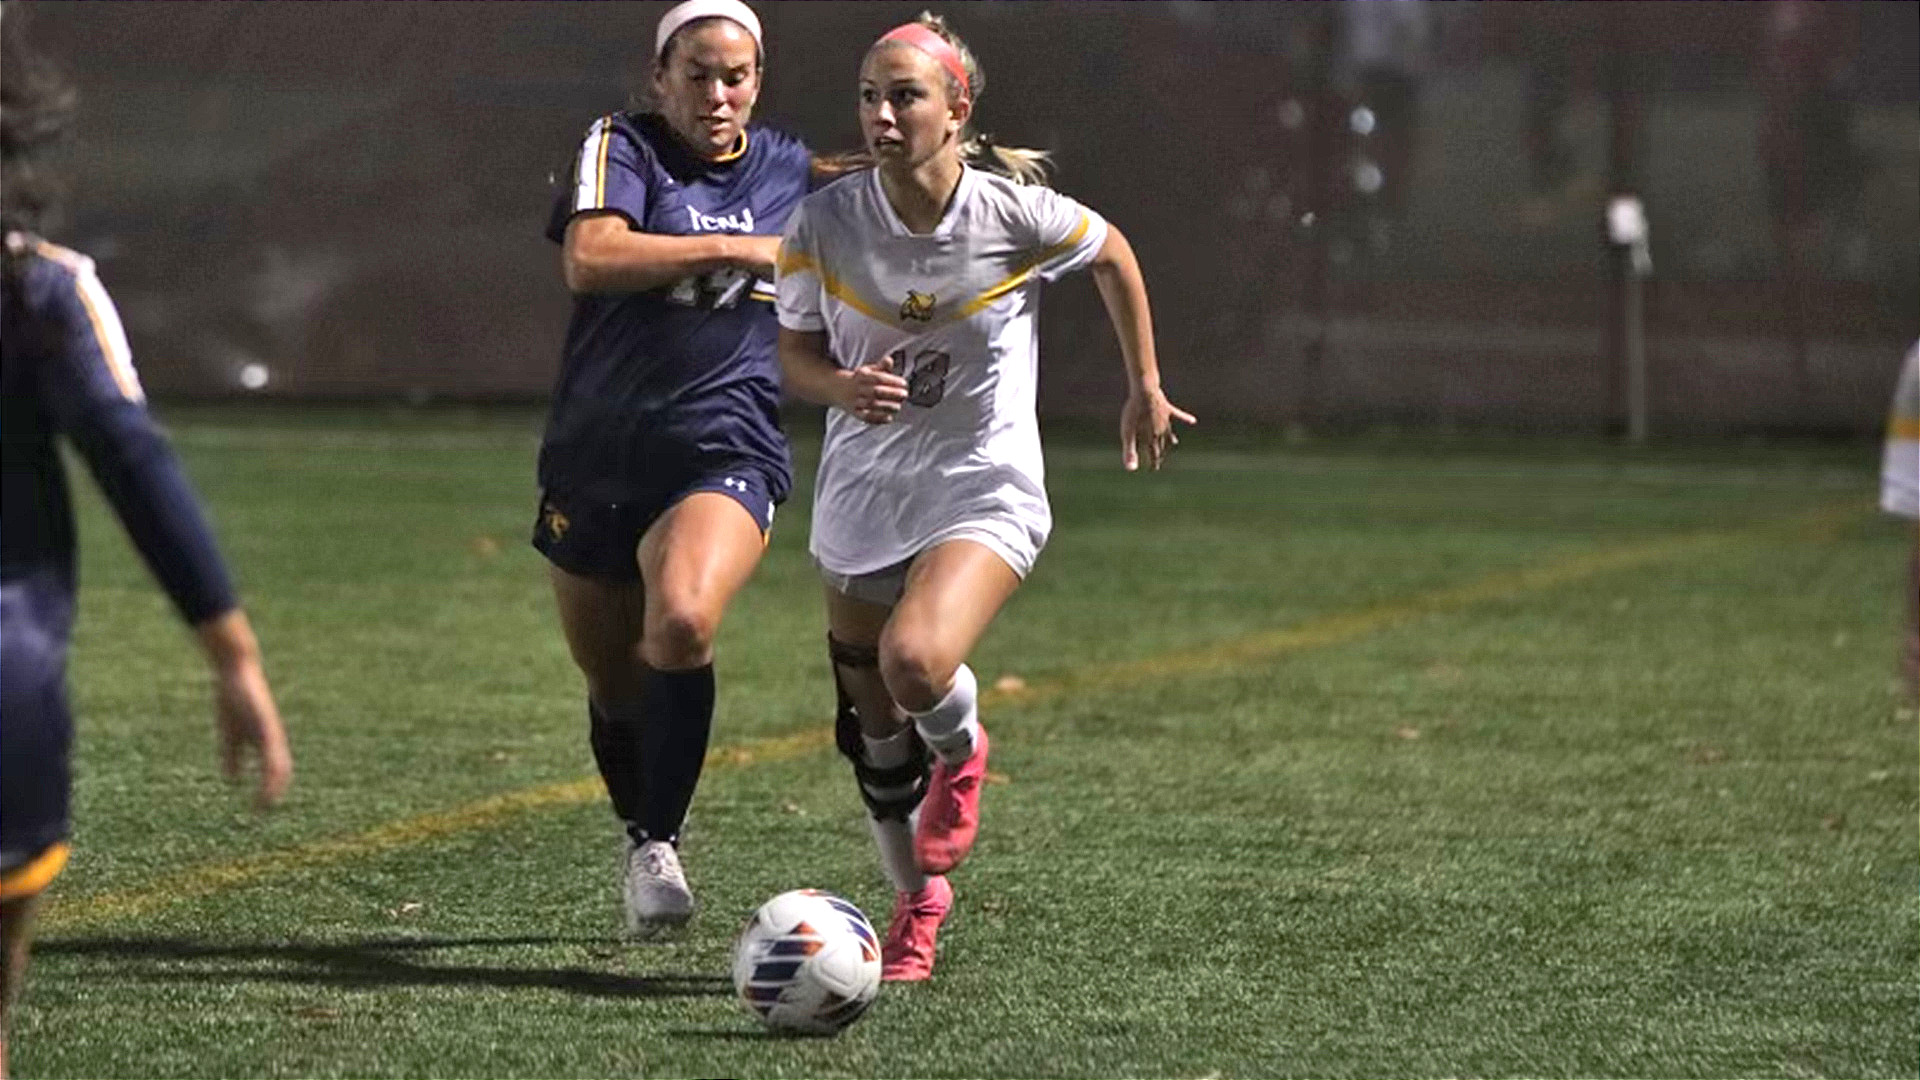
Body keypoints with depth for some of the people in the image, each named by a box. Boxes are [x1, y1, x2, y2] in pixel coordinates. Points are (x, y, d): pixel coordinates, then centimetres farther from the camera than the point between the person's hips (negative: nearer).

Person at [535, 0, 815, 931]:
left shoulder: (795, 173, 10)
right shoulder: (620, 147, -2)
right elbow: (591, 258, -22)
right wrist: (736, 248, -21)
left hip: (724, 454, 0)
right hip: (594, 461, 0)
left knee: (682, 624, -30)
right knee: (614, 684, 12)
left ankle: (661, 844, -19)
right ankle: (640, 847, 39)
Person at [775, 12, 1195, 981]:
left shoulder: (1017, 213, -15)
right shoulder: (824, 225, -11)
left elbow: (1114, 258, 6)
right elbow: (796, 354, 3)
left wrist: (1145, 388, 15)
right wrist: (844, 386, -21)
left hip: (984, 491, -3)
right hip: (861, 493, 3)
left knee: (917, 663, -30)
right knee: (878, 738, 10)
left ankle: (961, 750, 5)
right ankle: (917, 903, 35)